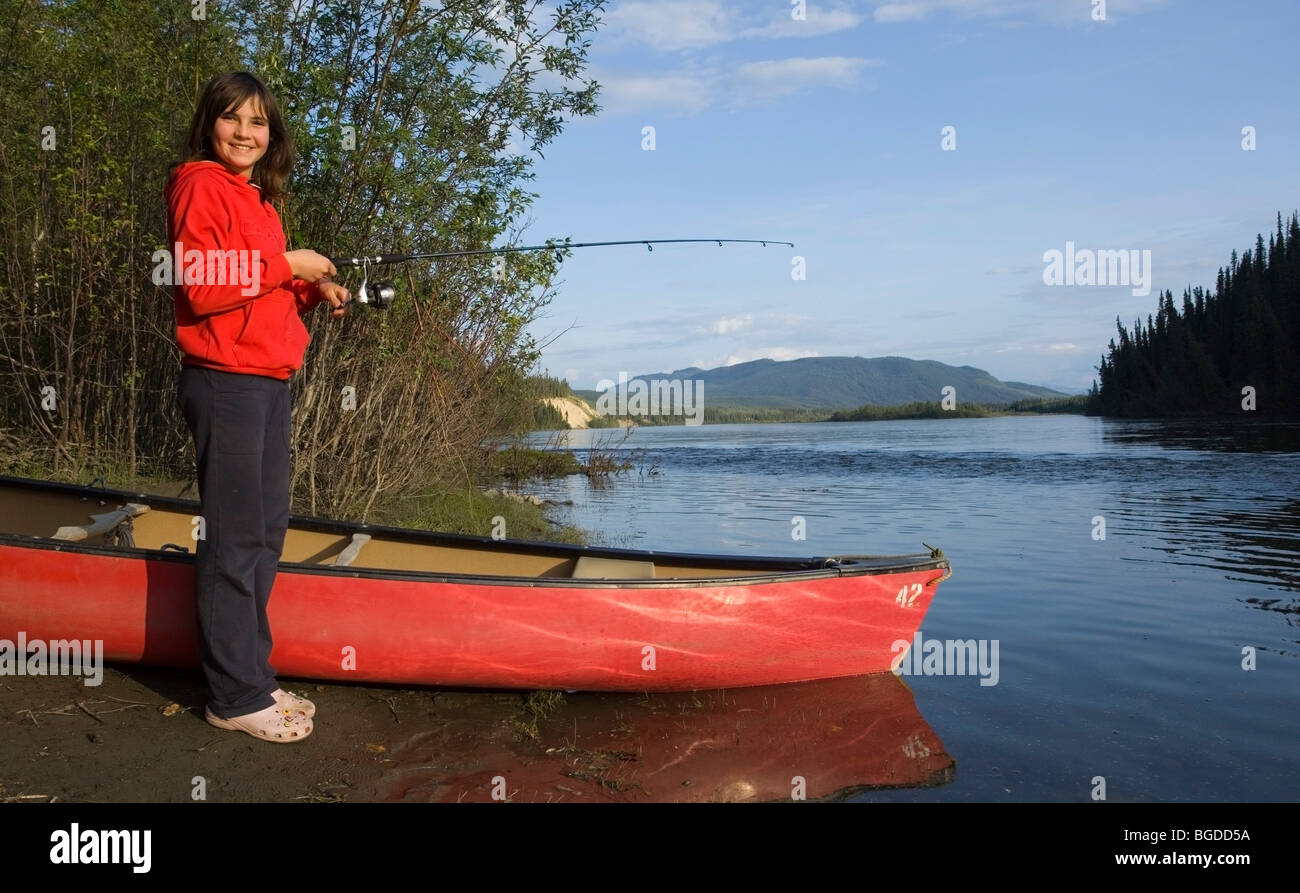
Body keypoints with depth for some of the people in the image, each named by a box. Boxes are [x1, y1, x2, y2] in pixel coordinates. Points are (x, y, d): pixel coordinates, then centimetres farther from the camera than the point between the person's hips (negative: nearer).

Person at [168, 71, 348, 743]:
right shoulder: (201, 186, -6)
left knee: (267, 531, 13)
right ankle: (235, 697, 6)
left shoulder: (260, 199, 21)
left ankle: (252, 676, 24)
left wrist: (312, 291, 9)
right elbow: (200, 285, -18)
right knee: (235, 538, -4)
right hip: (225, 380, -9)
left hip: (268, 382, 9)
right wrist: (286, 265, -13)